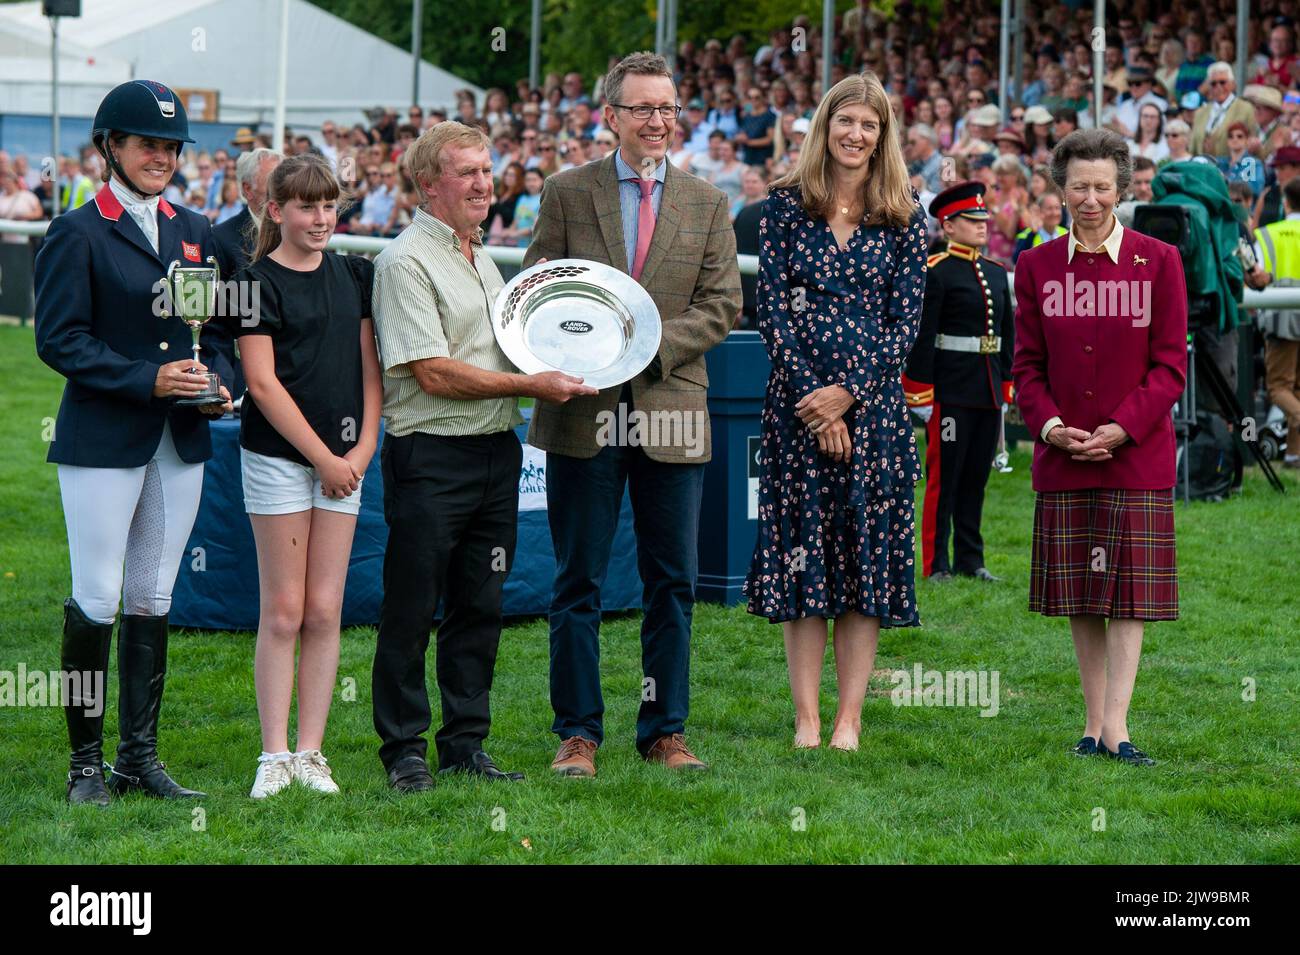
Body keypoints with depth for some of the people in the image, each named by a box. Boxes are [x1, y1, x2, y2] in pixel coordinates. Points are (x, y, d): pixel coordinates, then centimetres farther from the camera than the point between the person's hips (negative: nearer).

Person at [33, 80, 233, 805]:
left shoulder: (196, 231, 14)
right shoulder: (77, 234, -5)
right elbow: (60, 339, -10)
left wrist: (216, 382, -1)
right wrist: (148, 381, -17)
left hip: (182, 443, 6)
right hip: (103, 440, -5)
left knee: (153, 600, 9)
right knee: (97, 600, -4)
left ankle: (140, 758, 16)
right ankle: (87, 763, 5)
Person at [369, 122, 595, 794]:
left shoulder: (482, 259, 18)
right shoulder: (407, 262, -10)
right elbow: (432, 372, -16)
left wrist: (554, 369, 10)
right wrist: (529, 385, -14)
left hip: (495, 454, 8)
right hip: (430, 456, -8)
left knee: (480, 608, 10)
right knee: (411, 613, -1)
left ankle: (466, 745, 16)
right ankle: (403, 750, 5)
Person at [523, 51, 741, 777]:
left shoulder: (708, 204, 9)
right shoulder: (567, 193, 4)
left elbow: (722, 304, 2)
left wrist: (653, 343, -13)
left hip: (671, 410, 2)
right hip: (585, 415, -2)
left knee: (673, 584, 5)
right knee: (578, 583, 2)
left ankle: (665, 730, 14)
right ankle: (578, 731, 9)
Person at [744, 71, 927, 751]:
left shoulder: (903, 217, 5)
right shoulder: (786, 204, 4)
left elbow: (907, 319, 1)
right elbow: (771, 307, -1)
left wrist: (847, 393, -10)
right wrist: (811, 398, -10)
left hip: (873, 403, 1)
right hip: (797, 404, 0)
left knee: (867, 549, 0)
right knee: (801, 549, 0)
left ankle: (849, 718, 5)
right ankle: (806, 719, 4)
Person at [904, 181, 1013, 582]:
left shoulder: (997, 274, 13)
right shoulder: (934, 273, -8)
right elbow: (920, 338, -12)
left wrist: (1005, 391, 15)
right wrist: (920, 397, -16)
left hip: (988, 394, 7)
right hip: (950, 392, -7)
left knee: (976, 479, 11)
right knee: (943, 479, -1)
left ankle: (971, 560, 18)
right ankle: (936, 565, 3)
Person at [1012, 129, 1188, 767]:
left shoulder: (1157, 261, 1)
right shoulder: (1037, 267, 7)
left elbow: (1170, 365, -2)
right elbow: (1026, 364, 8)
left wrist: (1123, 427, -14)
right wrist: (1048, 426, -9)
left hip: (1137, 455, -2)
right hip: (1063, 457, 2)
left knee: (1130, 591, -6)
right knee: (1080, 597, 5)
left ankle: (1115, 726, -9)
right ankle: (1092, 724, 13)